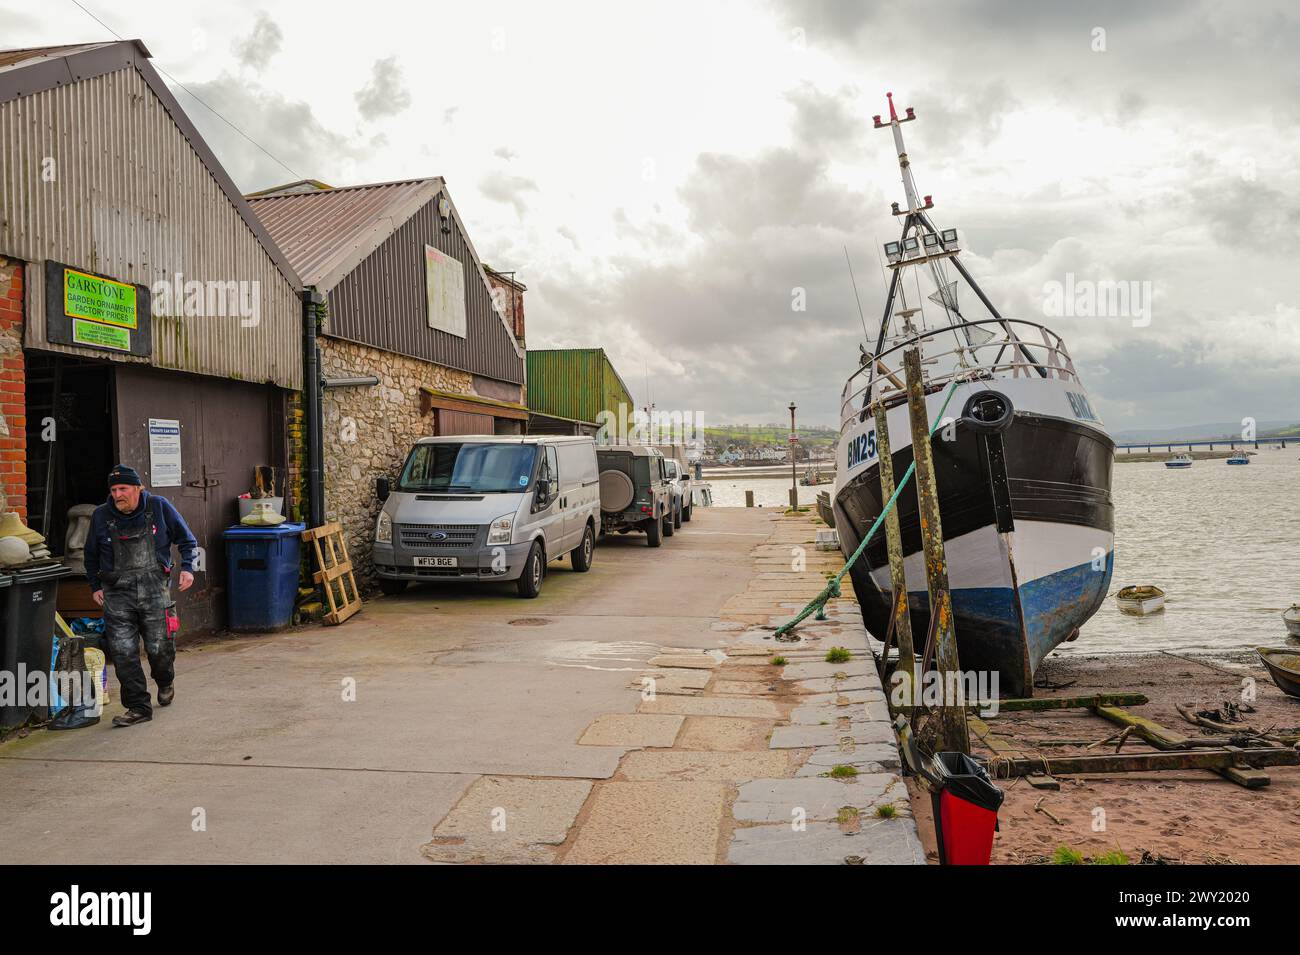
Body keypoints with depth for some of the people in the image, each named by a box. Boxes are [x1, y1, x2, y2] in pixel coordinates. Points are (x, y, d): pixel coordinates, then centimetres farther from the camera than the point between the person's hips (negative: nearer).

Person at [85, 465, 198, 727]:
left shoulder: (159, 507, 0)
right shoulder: (101, 515, 5)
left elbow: (186, 539, 10)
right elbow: (91, 555, 21)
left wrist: (187, 568, -2)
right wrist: (95, 586, 18)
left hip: (155, 590, -2)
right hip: (117, 593, 2)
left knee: (159, 648, 2)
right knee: (123, 654, -4)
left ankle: (166, 682, 36)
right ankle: (138, 708, 7)